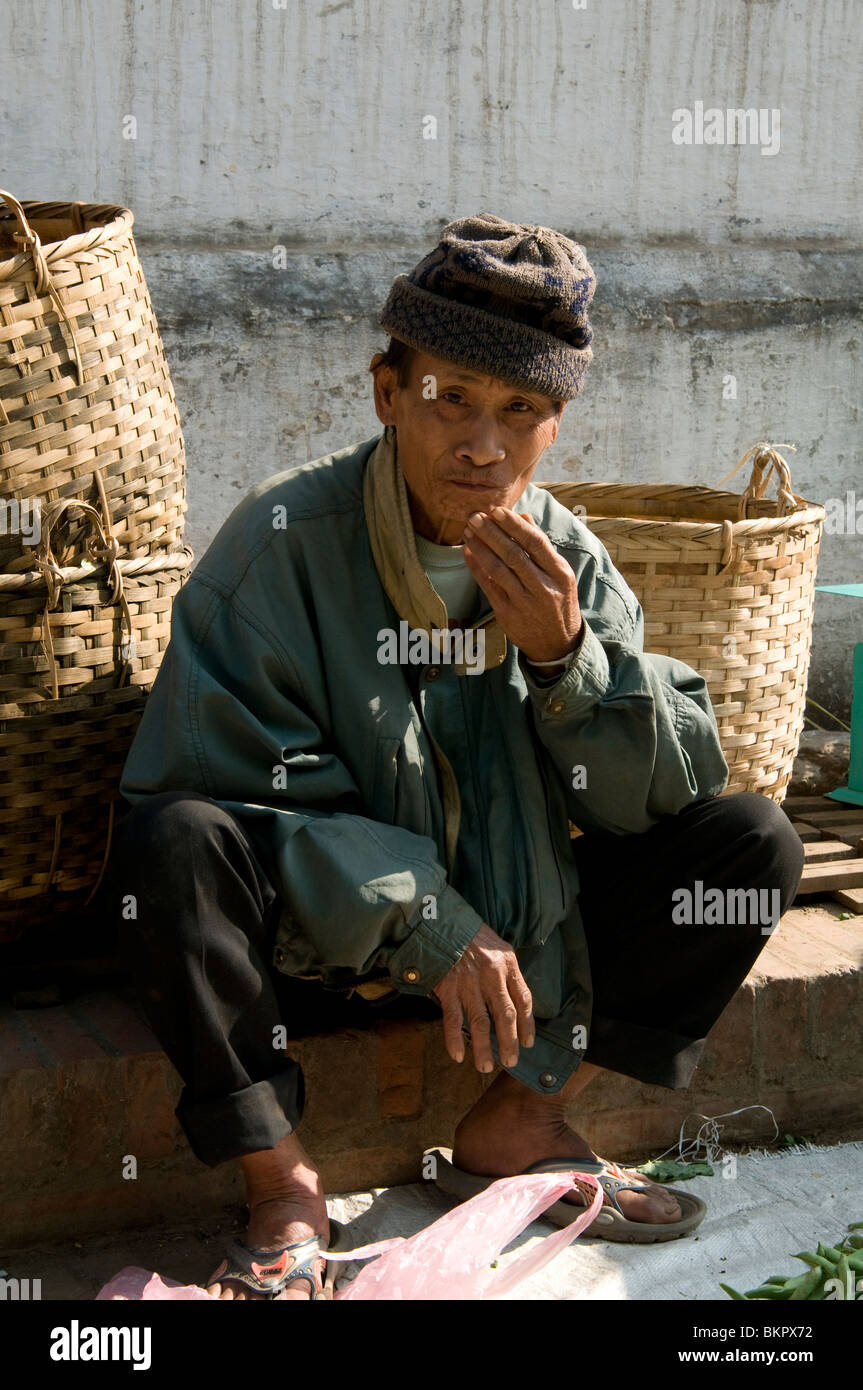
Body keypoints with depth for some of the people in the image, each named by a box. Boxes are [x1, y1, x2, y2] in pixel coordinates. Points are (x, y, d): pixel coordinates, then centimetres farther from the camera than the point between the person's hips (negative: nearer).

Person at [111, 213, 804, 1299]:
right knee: (169, 840, -34)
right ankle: (281, 1186, -16)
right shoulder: (287, 538, -17)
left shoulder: (566, 560, -4)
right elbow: (225, 784, -22)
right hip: (320, 917, -4)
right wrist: (431, 928, -25)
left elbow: (668, 791, -5)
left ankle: (519, 1123, -3)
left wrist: (563, 656, -24)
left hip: (512, 918, 4)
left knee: (753, 840, -8)